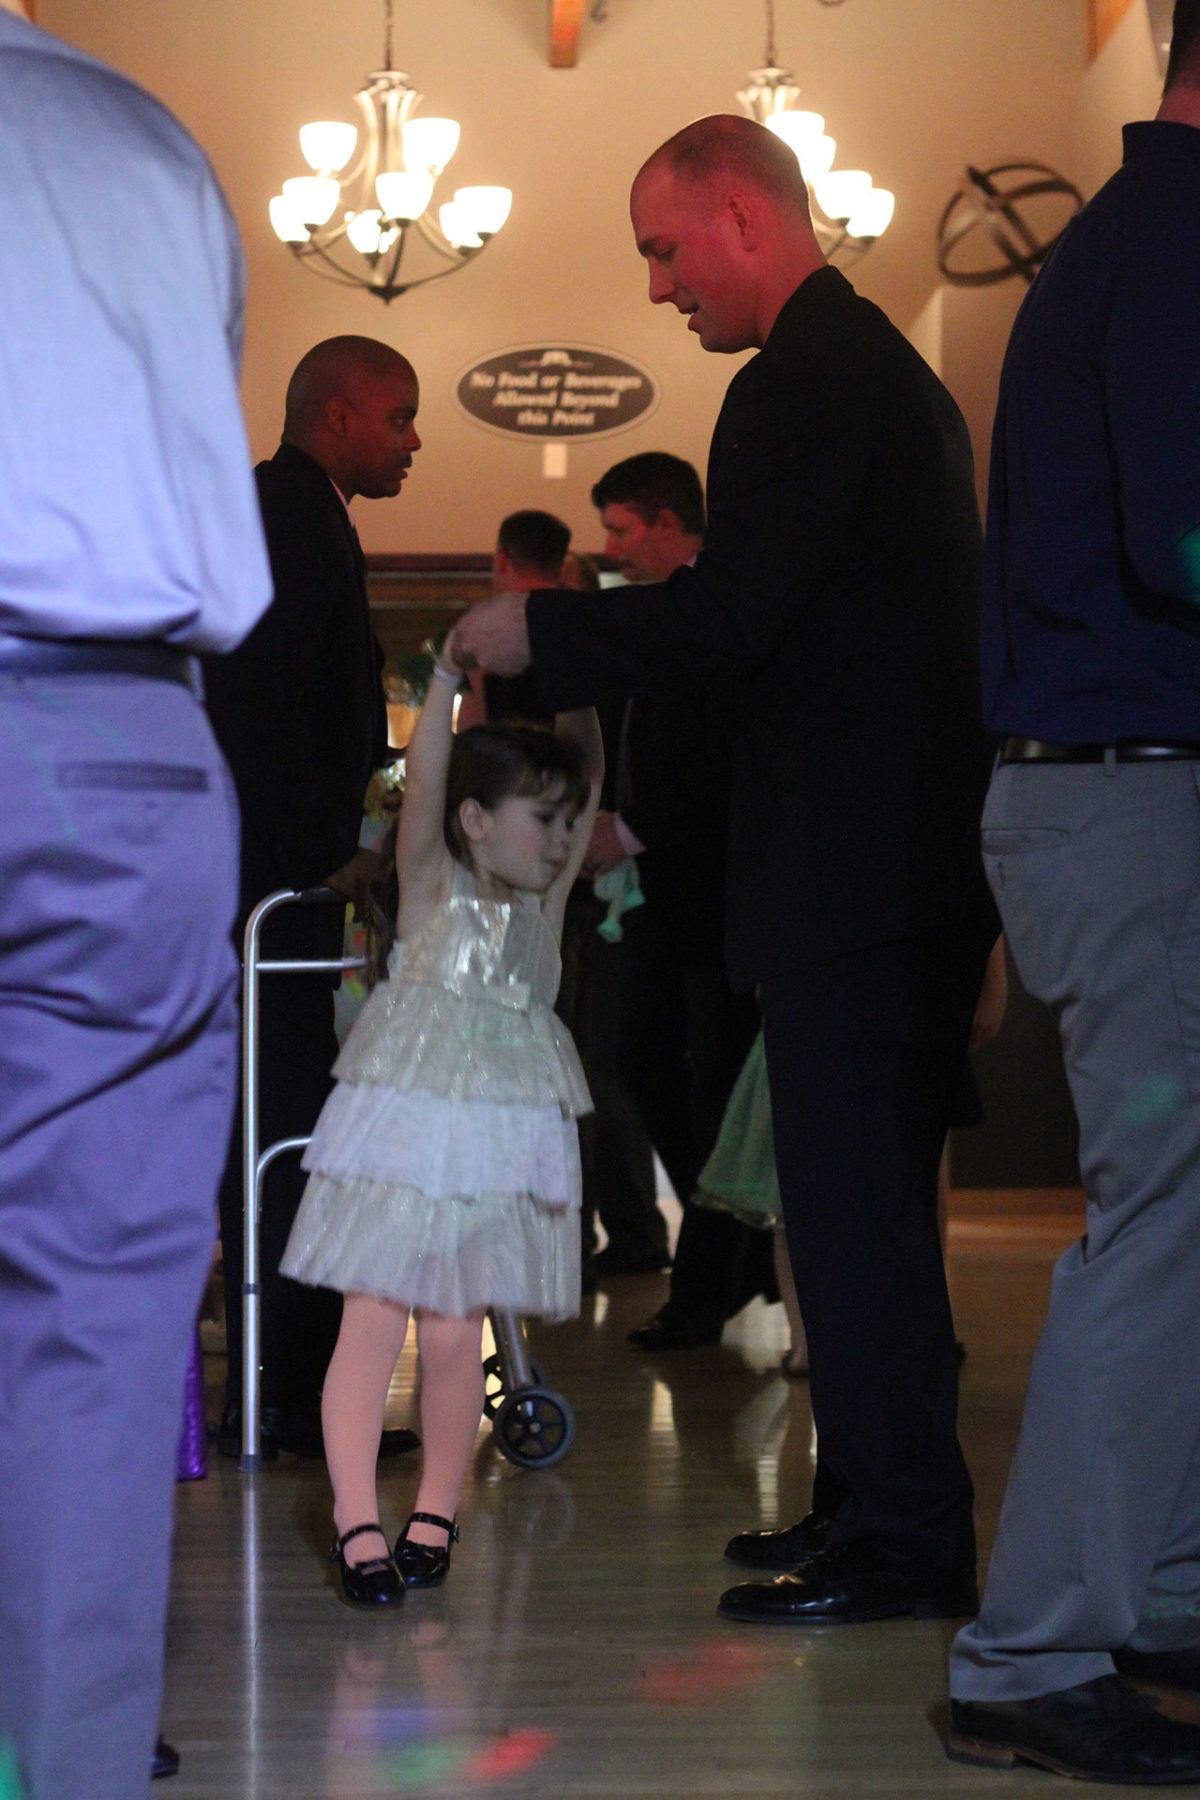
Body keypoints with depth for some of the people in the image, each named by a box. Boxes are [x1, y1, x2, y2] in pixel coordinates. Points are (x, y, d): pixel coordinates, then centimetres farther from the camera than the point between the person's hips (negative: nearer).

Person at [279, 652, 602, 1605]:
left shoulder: (546, 903, 10)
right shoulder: (433, 889, 0)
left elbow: (588, 777, 6)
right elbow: (424, 783, -14)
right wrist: (449, 679, -21)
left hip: (501, 1146, 3)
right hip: (405, 1132, -3)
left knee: (455, 1335, 4)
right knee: (374, 1322, -5)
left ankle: (436, 1513, 16)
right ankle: (357, 1522, -3)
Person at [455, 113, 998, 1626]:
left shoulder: (806, 380, -14)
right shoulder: (884, 364, 20)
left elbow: (734, 609, -21)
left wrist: (542, 636, -9)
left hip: (849, 863, -11)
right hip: (917, 858, 11)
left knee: (849, 1200, -6)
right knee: (871, 1193, 16)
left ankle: (899, 1539, -1)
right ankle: (878, 1506, 25)